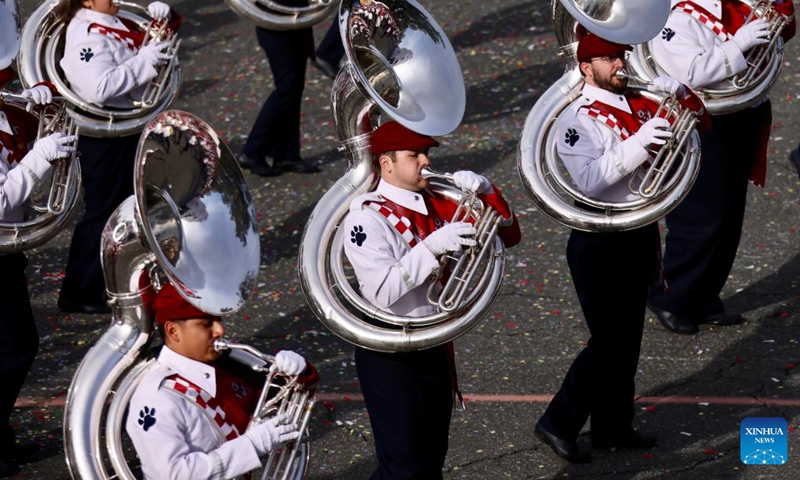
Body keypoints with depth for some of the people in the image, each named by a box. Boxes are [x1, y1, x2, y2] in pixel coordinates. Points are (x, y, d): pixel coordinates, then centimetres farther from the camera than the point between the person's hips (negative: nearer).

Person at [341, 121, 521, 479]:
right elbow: (381, 292, -26)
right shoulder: (367, 216, -15)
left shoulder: (437, 204, 5)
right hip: (390, 358, -7)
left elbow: (507, 236, 7)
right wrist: (430, 247, -29)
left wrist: (485, 191, -9)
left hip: (435, 351, 7)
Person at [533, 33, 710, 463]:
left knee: (628, 339, 15)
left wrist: (679, 94, -5)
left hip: (640, 237, 8)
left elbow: (699, 121, 16)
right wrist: (637, 144, -32)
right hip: (601, 245, -8)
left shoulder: (639, 103, 6)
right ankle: (558, 423, 5)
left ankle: (613, 427, 26)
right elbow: (588, 181, -29)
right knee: (609, 342, -7)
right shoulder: (579, 120, -16)